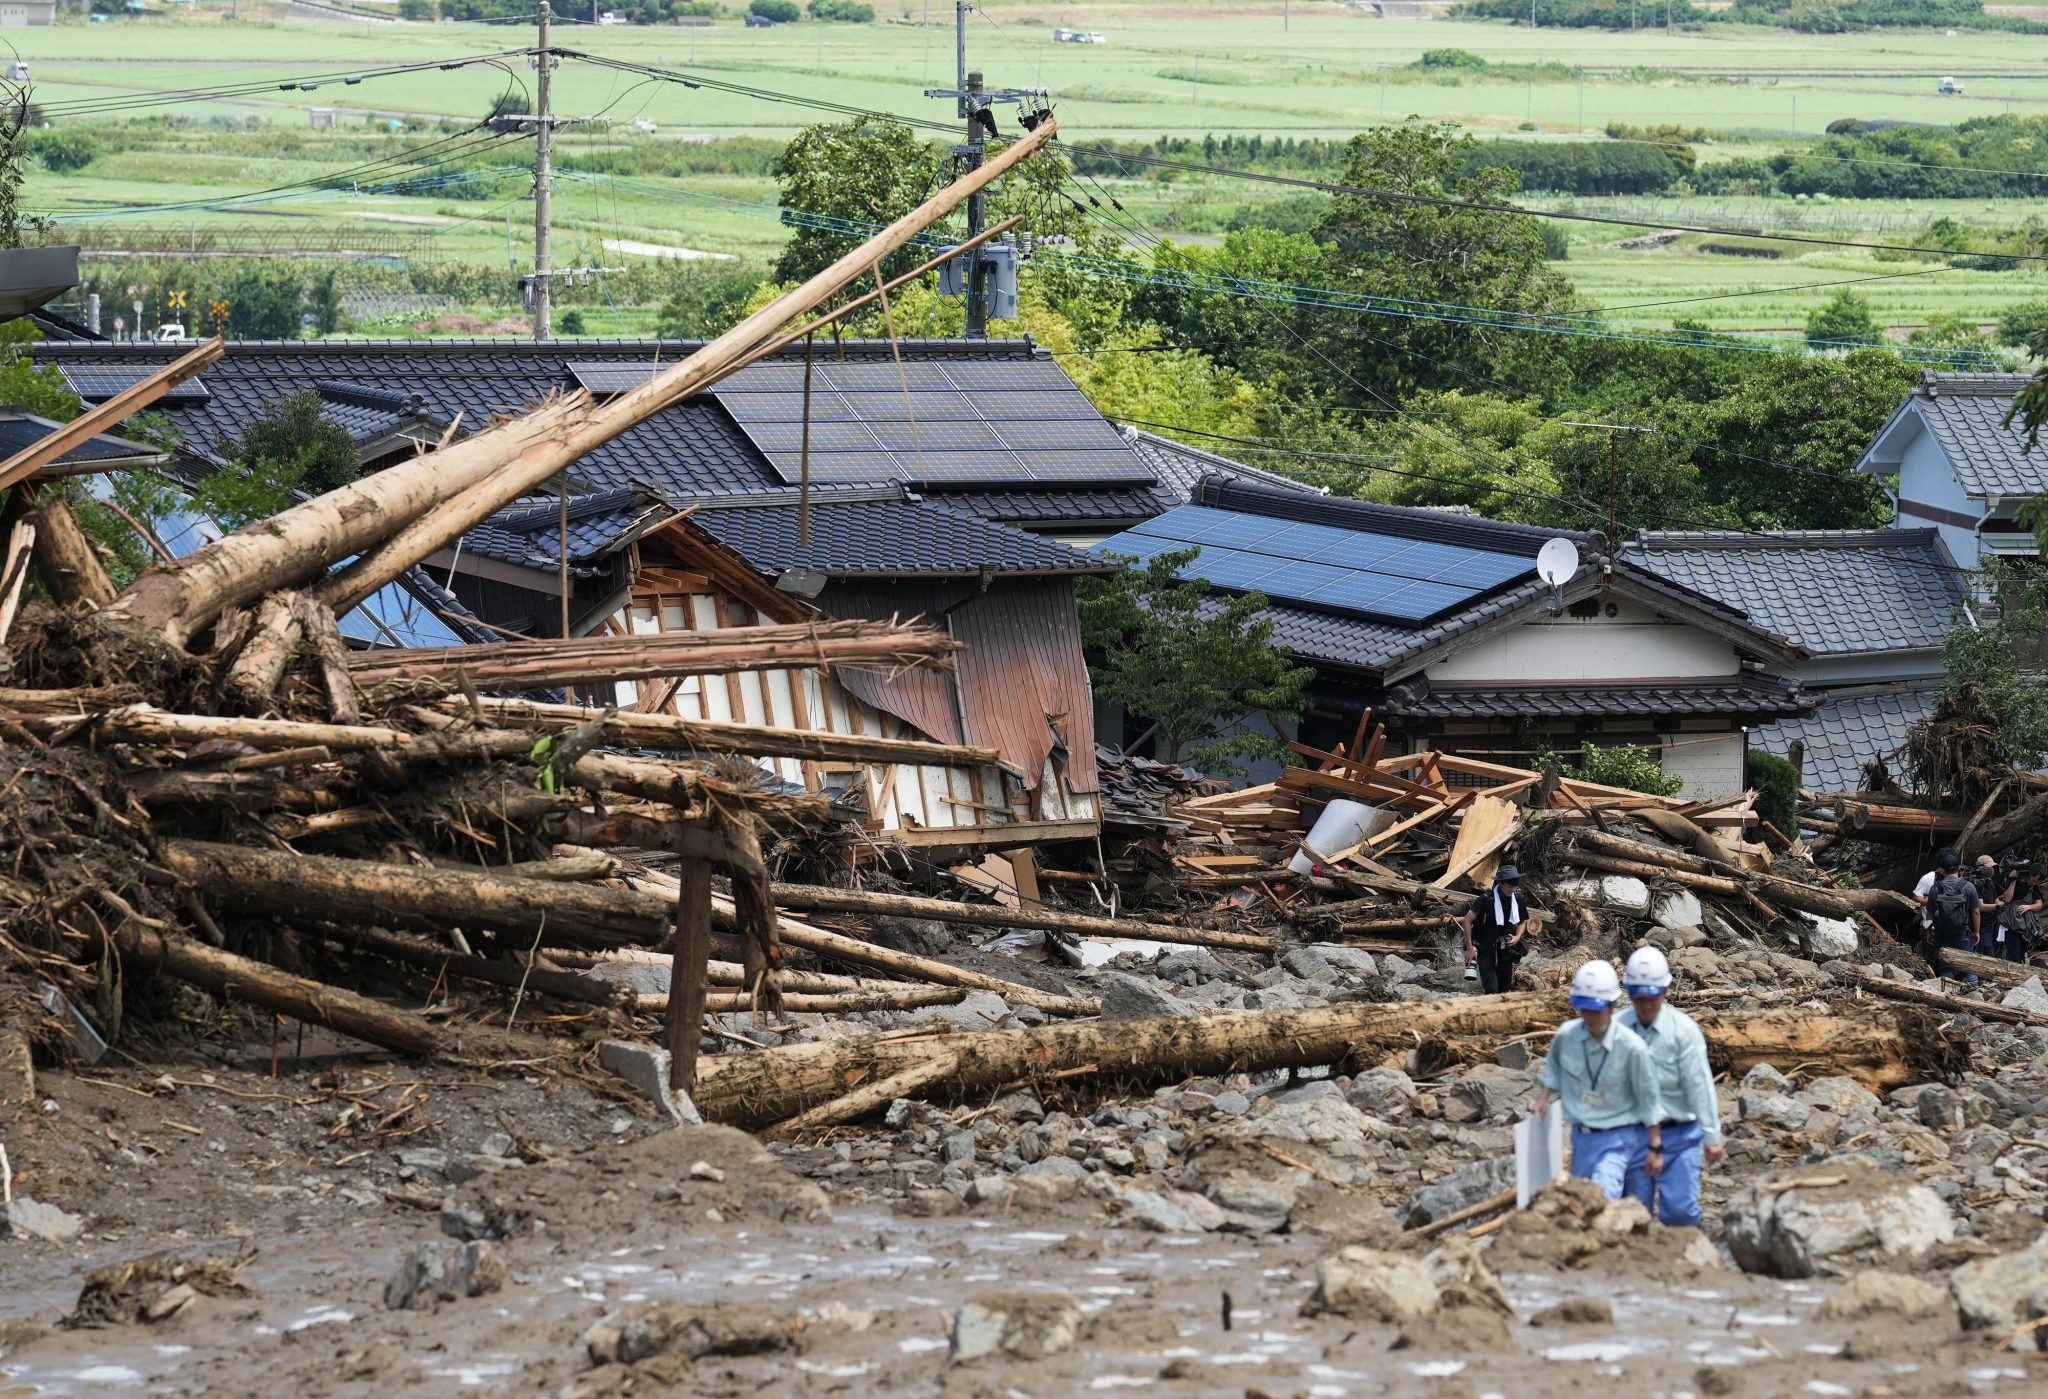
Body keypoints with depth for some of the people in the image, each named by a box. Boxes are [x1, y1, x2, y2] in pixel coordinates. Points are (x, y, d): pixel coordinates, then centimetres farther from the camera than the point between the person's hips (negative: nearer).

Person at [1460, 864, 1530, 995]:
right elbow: (1467, 921, -14)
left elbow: (1523, 922, 16)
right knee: (1492, 990, -15)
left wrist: (1517, 937, -6)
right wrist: (1469, 949, -15)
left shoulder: (1518, 900, -1)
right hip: (1485, 950, -5)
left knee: (1505, 989, 9)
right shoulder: (1486, 899, -17)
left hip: (1505, 949, 5)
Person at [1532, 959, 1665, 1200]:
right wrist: (1543, 1097, 2)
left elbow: (1649, 1099, -9)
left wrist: (1655, 1148, -5)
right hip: (1582, 1136, 6)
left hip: (1617, 1138, -6)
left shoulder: (1631, 1047, -19)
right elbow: (1553, 1068, 17)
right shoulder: (1566, 1035, -8)